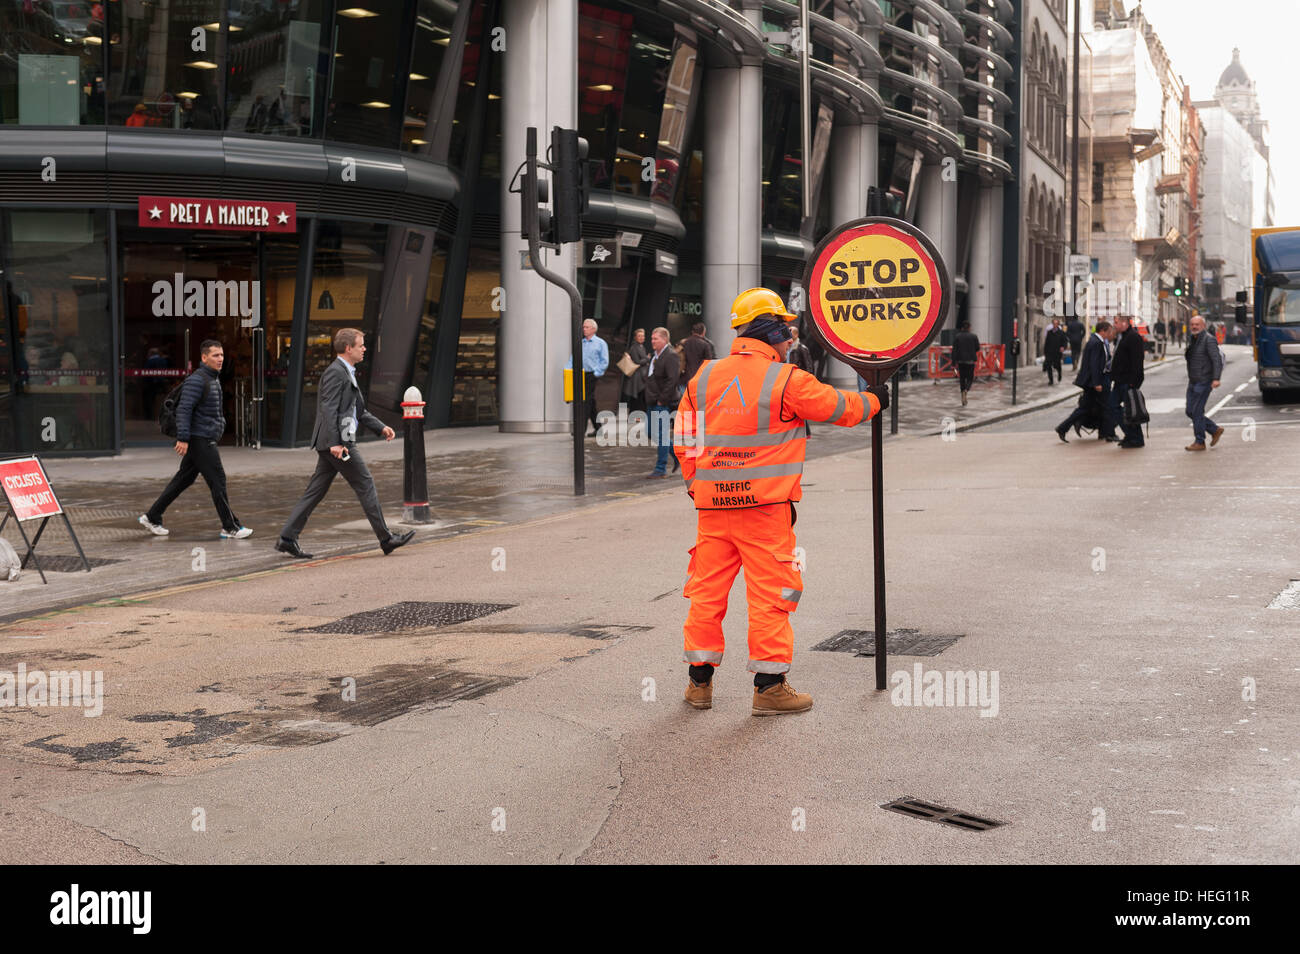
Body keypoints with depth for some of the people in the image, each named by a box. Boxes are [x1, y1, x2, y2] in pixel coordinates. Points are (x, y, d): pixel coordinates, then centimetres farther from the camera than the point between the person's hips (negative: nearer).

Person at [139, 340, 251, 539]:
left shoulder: (214, 379, 17)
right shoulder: (196, 380, -14)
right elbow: (183, 409, -20)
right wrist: (183, 438, -25)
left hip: (205, 440, 10)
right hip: (199, 440, -10)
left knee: (183, 480, 13)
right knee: (217, 480, -7)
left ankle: (151, 517, 19)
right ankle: (230, 527, -3)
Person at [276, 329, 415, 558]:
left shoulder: (347, 373, 20)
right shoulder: (335, 372, -12)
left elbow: (358, 410, 28)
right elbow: (328, 409, -20)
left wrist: (381, 427, 21)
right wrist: (335, 443, -26)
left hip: (335, 443, 10)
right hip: (337, 441, -10)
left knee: (316, 491, 8)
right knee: (365, 485, -3)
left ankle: (287, 538, 7)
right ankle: (386, 538, 3)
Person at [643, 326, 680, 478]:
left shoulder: (671, 356, -14)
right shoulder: (655, 356, 16)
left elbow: (673, 379, -22)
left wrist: (662, 399, -20)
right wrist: (650, 396, 16)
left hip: (664, 403, -10)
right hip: (653, 402, 10)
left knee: (662, 435, -5)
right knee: (652, 432, 14)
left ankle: (661, 469, 1)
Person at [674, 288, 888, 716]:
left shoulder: (703, 377, 6)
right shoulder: (787, 380, -8)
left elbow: (684, 441, 11)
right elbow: (841, 407, 4)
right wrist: (874, 400, 24)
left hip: (712, 505, 5)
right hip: (765, 505, -5)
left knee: (708, 590, 12)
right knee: (770, 592, 2)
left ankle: (700, 681, 19)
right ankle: (769, 687, 6)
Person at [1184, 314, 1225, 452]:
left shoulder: (1209, 339, -13)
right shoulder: (1192, 339, 13)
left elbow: (1217, 359, -20)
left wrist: (1216, 378, -28)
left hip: (1204, 382, -9)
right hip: (1192, 382, 9)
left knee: (1197, 411, -7)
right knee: (1190, 412, 8)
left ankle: (1200, 443, 2)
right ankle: (1215, 430, 22)